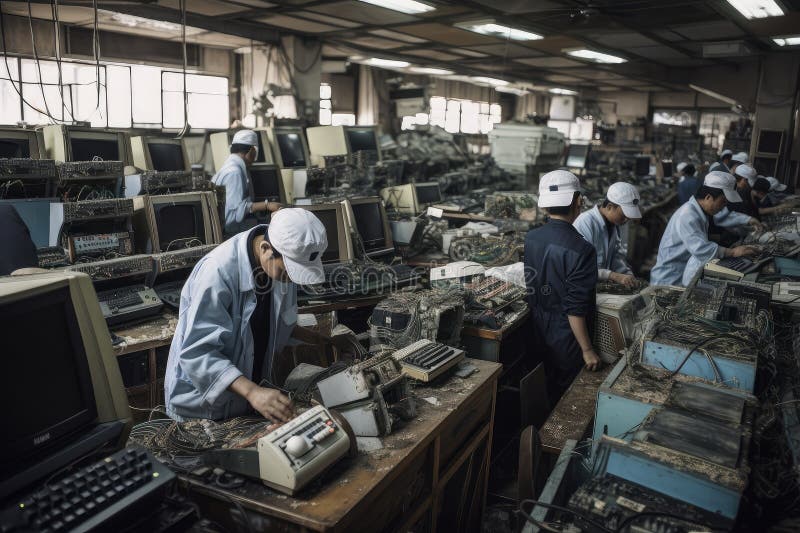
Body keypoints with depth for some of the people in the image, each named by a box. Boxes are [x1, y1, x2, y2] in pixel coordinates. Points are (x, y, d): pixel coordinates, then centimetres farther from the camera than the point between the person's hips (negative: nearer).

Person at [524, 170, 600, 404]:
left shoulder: (529, 238, -6)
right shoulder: (581, 250, -25)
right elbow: (575, 308, -24)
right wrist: (587, 350, -14)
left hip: (536, 332, 6)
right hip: (566, 339, -6)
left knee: (545, 395, 23)